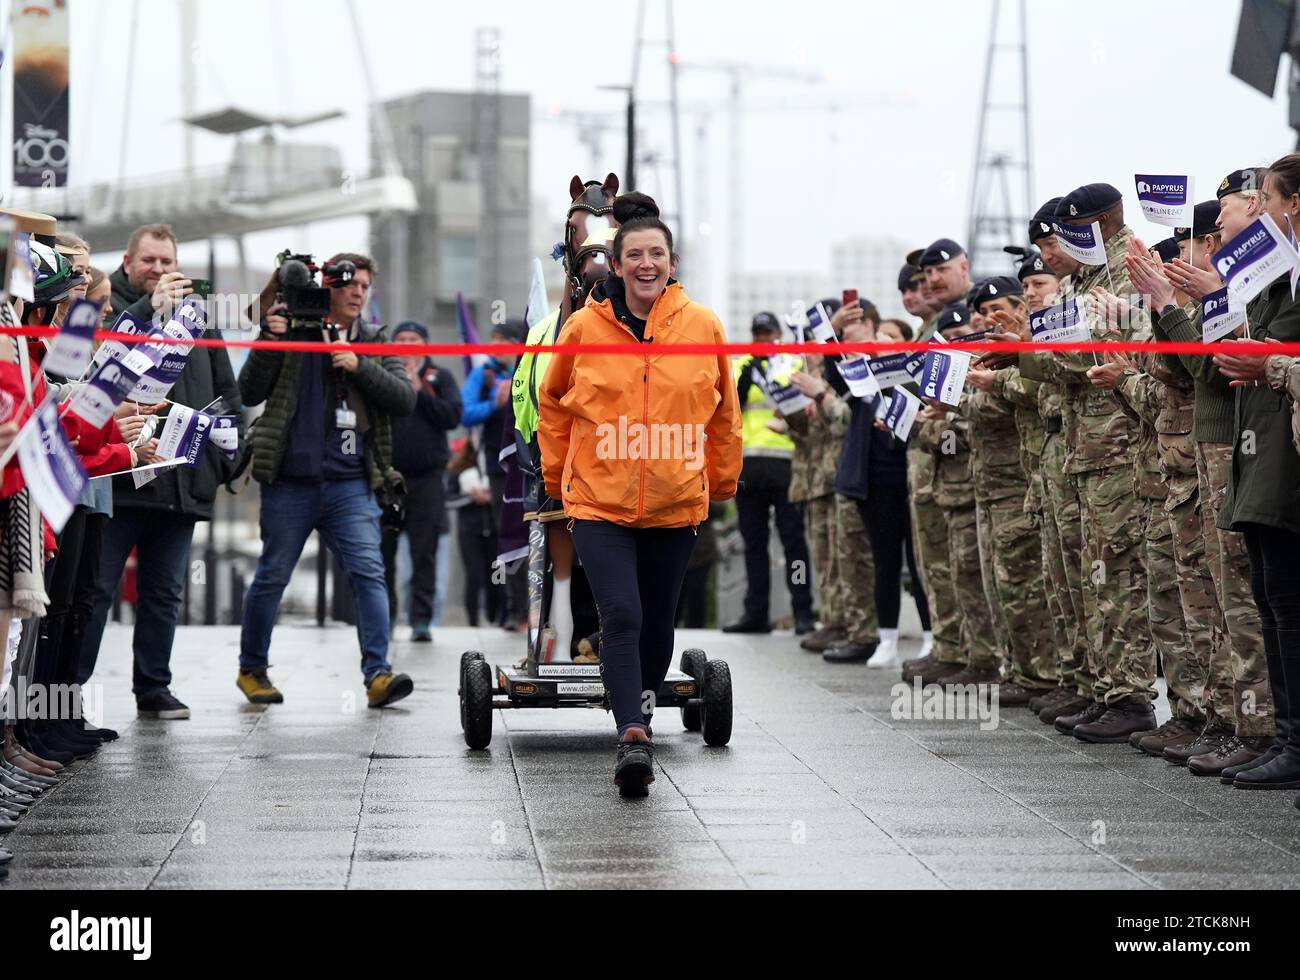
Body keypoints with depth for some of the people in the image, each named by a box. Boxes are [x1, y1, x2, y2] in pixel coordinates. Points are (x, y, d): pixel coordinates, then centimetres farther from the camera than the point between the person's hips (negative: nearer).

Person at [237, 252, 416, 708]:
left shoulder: (374, 342, 11)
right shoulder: (293, 330, 4)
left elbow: (405, 398, -1)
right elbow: (250, 393, 1)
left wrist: (360, 366, -13)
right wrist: (270, 340, -11)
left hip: (350, 483, 1)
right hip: (290, 482, -1)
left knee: (368, 572, -12)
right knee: (272, 577, 8)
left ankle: (377, 674, -16)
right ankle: (251, 669, 24)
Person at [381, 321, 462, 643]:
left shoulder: (440, 378, 9)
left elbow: (452, 417, -4)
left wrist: (419, 390, -7)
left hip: (427, 475, -1)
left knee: (424, 553, -3)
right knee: (383, 551, 4)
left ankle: (421, 620, -3)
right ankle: (384, 617, 14)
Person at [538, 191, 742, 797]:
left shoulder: (703, 327, -1)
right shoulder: (586, 326, -4)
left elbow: (724, 411, 13)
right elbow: (552, 400, 13)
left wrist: (722, 481, 16)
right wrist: (557, 474, 12)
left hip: (676, 502, 2)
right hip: (599, 501, -2)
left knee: (658, 621, 13)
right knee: (621, 617, -16)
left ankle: (643, 710, 36)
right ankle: (632, 740, -21)